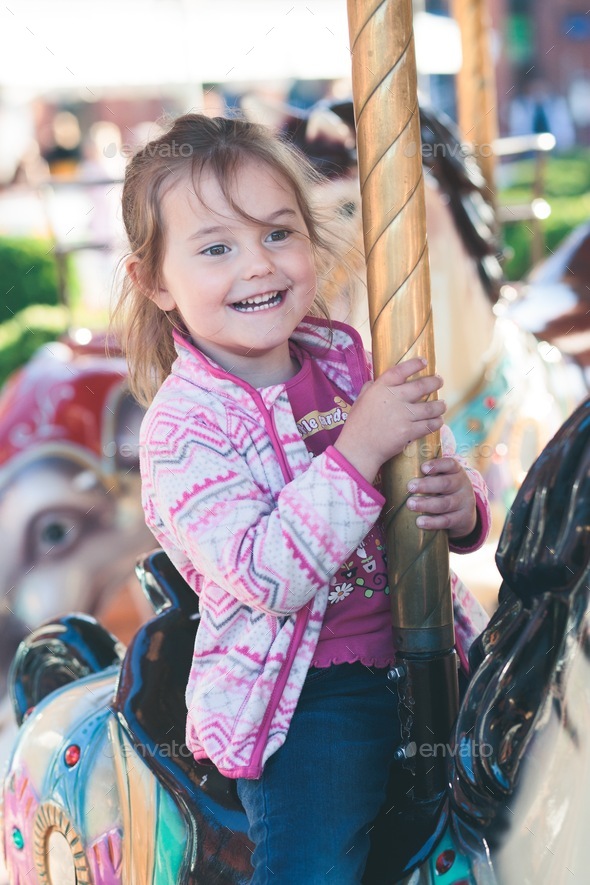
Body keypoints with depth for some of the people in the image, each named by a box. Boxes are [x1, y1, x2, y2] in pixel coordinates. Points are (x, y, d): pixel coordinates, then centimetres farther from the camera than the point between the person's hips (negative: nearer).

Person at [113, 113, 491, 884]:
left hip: (418, 653, 6)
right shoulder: (183, 423, -14)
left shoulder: (348, 358, 3)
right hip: (302, 696, -5)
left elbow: (422, 469, 14)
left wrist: (461, 506, -10)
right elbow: (268, 576, -24)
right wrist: (358, 451, -30)